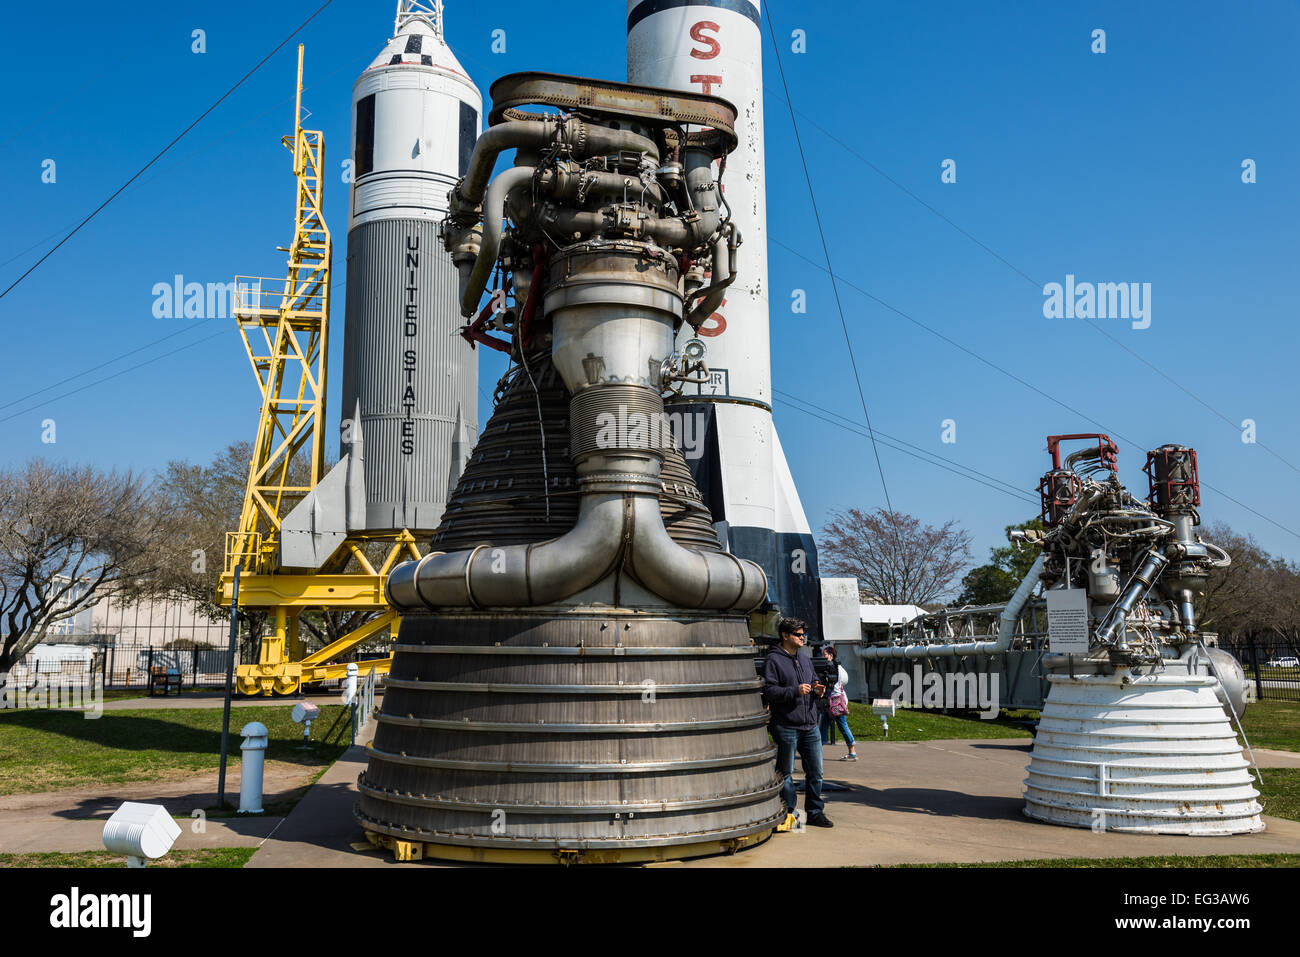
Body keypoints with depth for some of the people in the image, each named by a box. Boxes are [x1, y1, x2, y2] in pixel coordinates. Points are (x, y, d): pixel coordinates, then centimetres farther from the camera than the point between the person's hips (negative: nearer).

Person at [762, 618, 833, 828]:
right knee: (786, 773, 3)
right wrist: (795, 691, -21)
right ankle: (788, 814, 14)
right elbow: (769, 691, -14)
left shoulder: (805, 659, 17)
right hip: (786, 727, -7)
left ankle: (815, 812, 22)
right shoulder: (774, 660, -6)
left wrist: (818, 689, 5)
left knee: (815, 771, 10)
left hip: (810, 726, 7)